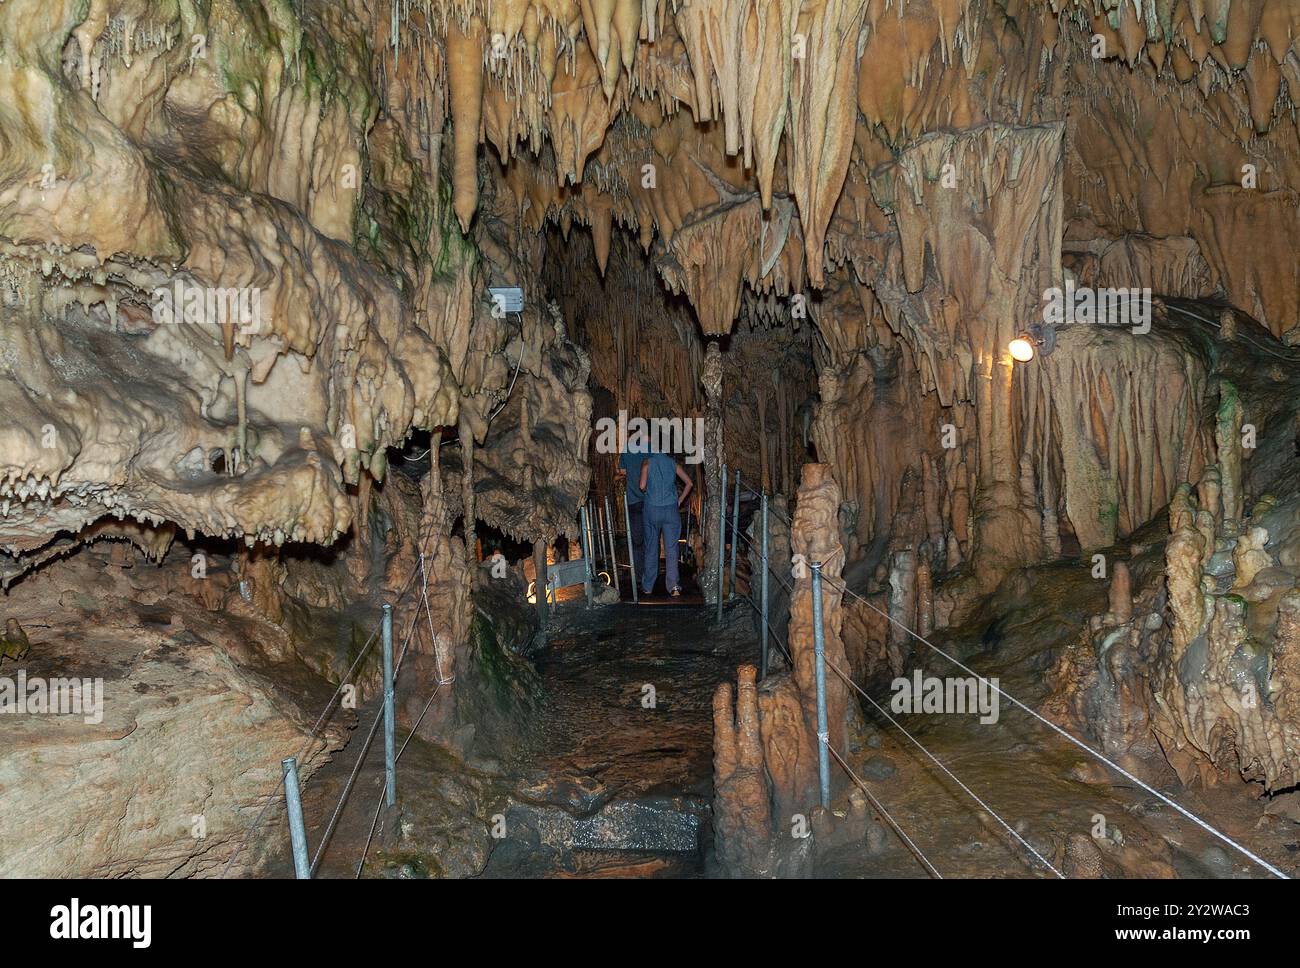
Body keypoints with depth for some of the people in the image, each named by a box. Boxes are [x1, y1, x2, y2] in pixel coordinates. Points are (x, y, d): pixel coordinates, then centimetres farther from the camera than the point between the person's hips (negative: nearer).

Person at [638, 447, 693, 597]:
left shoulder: (647, 462, -4)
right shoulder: (673, 463, 5)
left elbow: (642, 486, -11)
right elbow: (689, 483, 4)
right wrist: (680, 500, 11)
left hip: (652, 509, -1)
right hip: (671, 510, 1)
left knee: (651, 548, 9)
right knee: (671, 548, 1)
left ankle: (648, 586, 17)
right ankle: (673, 585, -11)